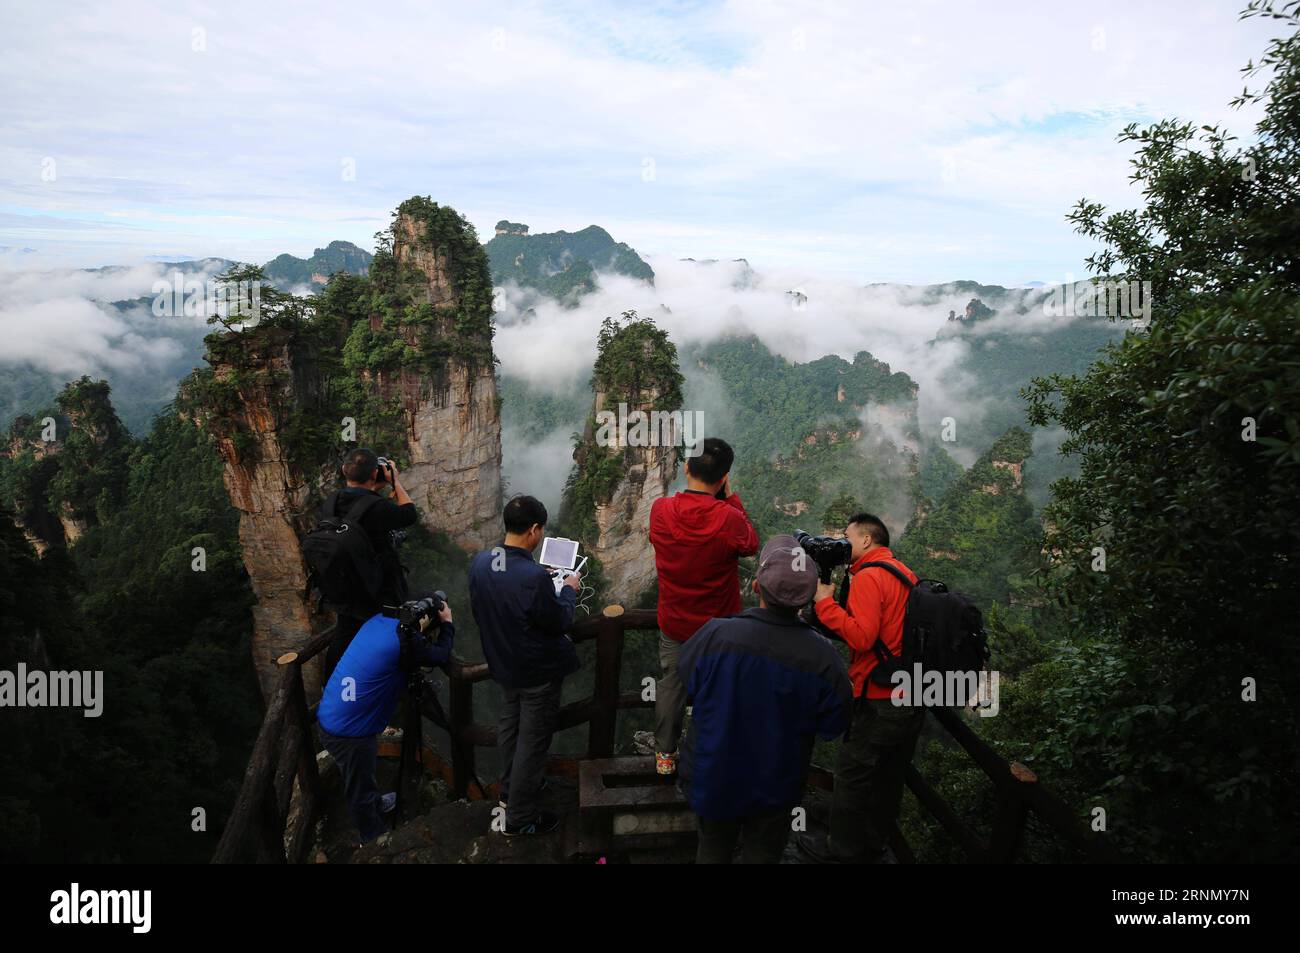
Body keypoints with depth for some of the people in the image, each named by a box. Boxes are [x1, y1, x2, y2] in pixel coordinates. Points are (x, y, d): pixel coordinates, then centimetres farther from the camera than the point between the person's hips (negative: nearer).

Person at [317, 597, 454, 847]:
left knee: (363, 776, 33)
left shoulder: (379, 619, 0)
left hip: (331, 719, 8)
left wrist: (417, 629, 6)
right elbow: (442, 656, -9)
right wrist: (446, 623, 3)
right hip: (349, 732, -8)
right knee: (360, 790, 15)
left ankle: (376, 804, 56)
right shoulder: (404, 640, -24)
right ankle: (374, 840, 35)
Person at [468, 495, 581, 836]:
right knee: (533, 740, 9)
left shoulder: (480, 562, -12)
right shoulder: (535, 577, -34)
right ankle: (520, 817, 23)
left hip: (503, 663, 7)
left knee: (510, 723, 27)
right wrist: (570, 589, -2)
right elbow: (560, 622, -20)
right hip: (539, 671, -7)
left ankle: (510, 787, 47)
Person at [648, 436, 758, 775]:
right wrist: (731, 498, -6)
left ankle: (666, 754, 34)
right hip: (719, 626, -3)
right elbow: (752, 544, -6)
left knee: (671, 685, 21)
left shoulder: (660, 510, -18)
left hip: (673, 623, 3)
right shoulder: (729, 519, -28)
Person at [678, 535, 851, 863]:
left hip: (712, 779, 1)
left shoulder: (714, 635, -27)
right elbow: (833, 725, -10)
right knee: (763, 854, 22)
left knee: (713, 849, 25)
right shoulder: (823, 656, -26)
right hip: (776, 789, 0)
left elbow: (685, 676, -5)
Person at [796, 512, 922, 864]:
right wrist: (841, 593, 8)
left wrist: (824, 601, -15)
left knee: (852, 777, 6)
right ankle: (873, 847, 33)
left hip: (879, 702, -8)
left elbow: (861, 637, -24)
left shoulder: (868, 577, -15)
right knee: (888, 778, 19)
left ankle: (842, 851, 18)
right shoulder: (906, 574, 11)